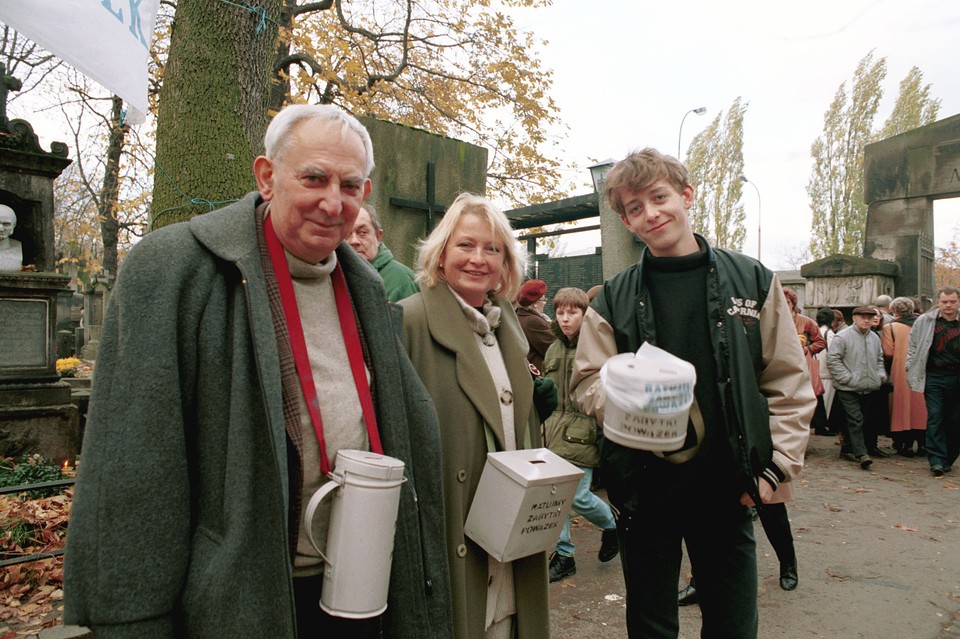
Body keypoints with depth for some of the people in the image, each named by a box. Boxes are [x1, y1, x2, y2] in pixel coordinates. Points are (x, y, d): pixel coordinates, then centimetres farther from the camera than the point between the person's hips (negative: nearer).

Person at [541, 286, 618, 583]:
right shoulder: (554, 349, 12)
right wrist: (545, 426, 14)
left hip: (582, 433, -6)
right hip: (555, 433, 6)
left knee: (577, 496, -5)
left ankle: (611, 524, 26)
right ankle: (563, 554, 22)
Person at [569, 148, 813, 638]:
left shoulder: (753, 281, 1)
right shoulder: (614, 299, 1)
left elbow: (789, 382, 4)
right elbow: (587, 382, 0)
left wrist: (776, 466, -4)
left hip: (729, 487, 1)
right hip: (642, 486, 0)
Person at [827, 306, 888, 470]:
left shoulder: (875, 338, 13)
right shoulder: (843, 337, -9)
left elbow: (879, 359, 26)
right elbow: (833, 359, -13)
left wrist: (881, 374, 9)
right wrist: (847, 378, -16)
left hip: (867, 388, 7)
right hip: (848, 389, -7)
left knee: (855, 420, 13)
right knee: (855, 420, -11)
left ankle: (847, 450, 24)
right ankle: (861, 454, -11)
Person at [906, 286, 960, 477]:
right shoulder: (924, 321, 3)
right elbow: (913, 345, 11)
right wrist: (911, 368, 5)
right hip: (934, 377, -1)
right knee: (935, 417, -5)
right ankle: (937, 460, -5)